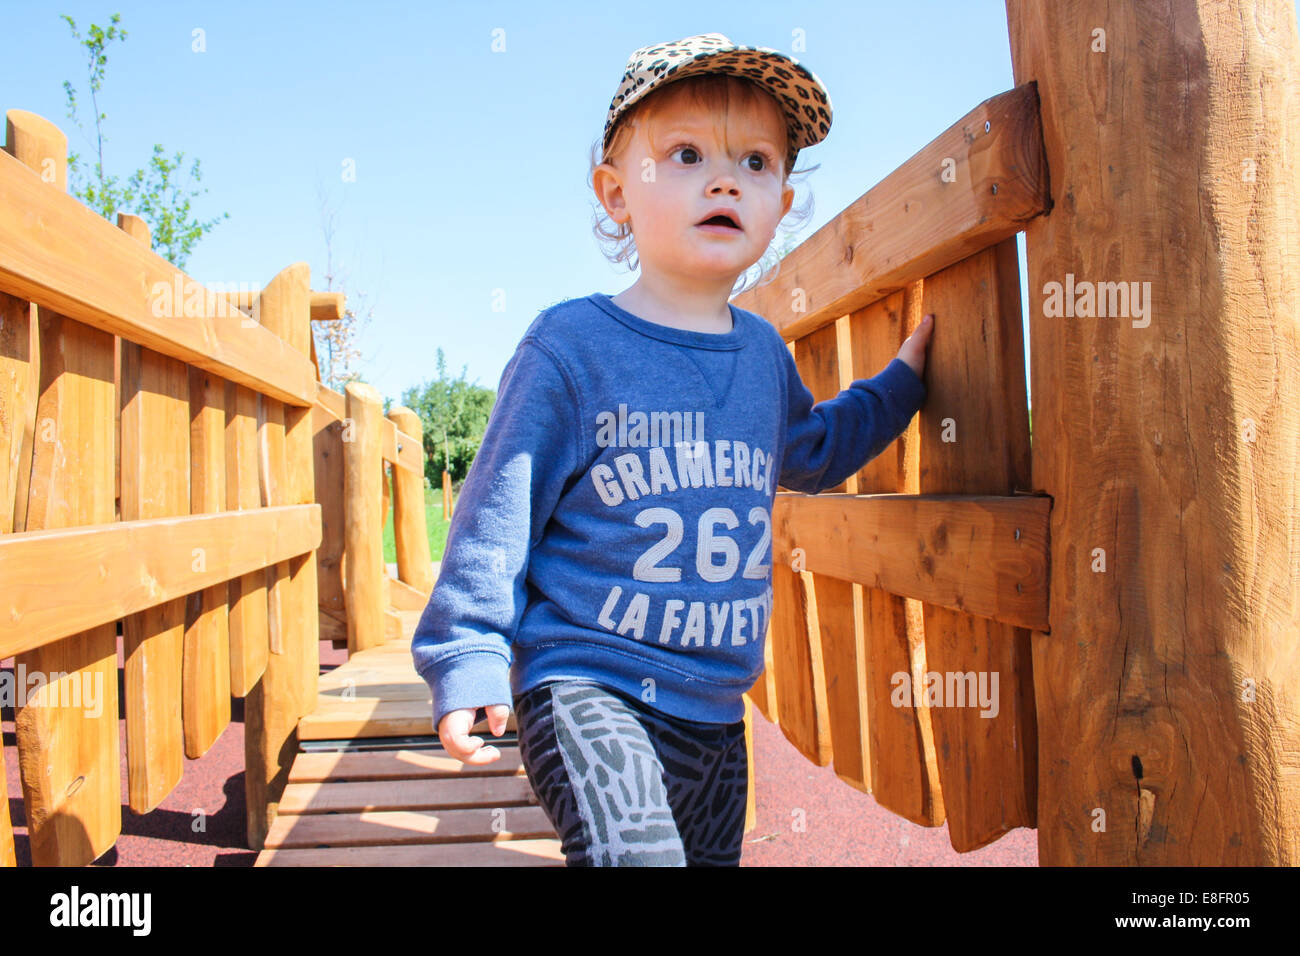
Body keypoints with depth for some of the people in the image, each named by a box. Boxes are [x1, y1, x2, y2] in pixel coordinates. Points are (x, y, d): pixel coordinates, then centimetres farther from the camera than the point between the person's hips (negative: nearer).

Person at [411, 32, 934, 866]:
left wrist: (902, 378, 25)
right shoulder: (572, 345, -11)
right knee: (635, 851, -28)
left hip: (715, 710, 7)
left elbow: (809, 453, 28)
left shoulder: (764, 352, 7)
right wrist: (468, 658, -12)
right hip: (585, 684, -6)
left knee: (711, 857, 20)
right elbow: (501, 508, -9)